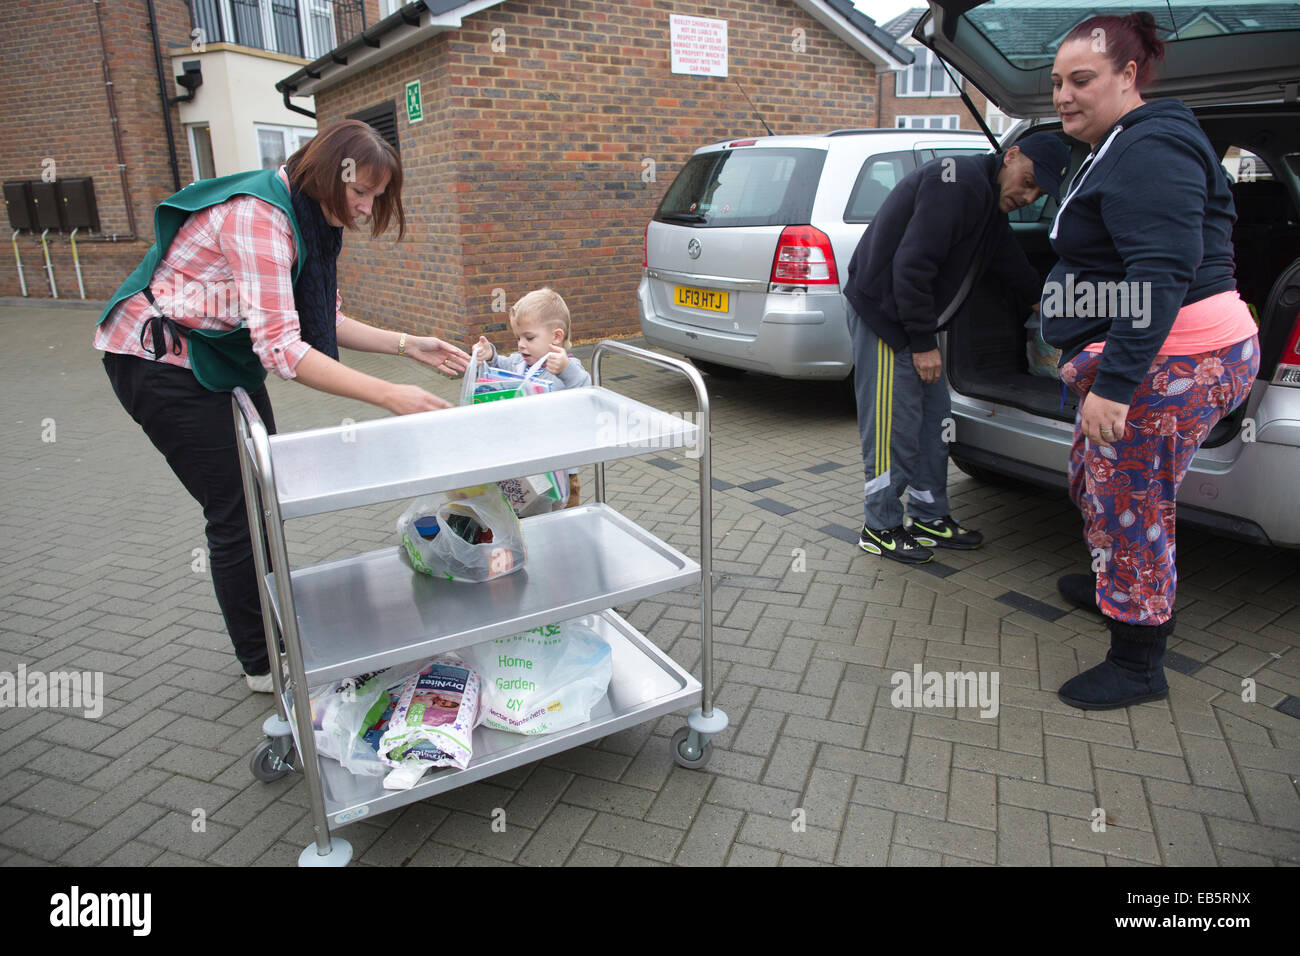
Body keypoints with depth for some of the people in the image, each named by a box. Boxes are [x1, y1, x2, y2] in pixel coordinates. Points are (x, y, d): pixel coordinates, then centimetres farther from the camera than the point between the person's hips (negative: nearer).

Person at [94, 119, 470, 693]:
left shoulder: (313, 219, 0)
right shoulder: (258, 216, -29)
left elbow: (324, 322, 3)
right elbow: (281, 349, -36)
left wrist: (408, 345, -9)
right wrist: (389, 396, -39)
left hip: (224, 355, 9)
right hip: (158, 360, -9)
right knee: (237, 512, -5)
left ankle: (279, 633, 26)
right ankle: (263, 664, 12)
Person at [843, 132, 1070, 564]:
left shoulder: (989, 203, 15)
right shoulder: (960, 183, -18)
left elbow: (1015, 269, 28)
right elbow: (912, 264, -25)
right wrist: (923, 342, -21)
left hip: (916, 318, 10)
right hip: (883, 313, -10)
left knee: (933, 419, 13)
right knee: (894, 426, -6)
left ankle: (929, 518, 24)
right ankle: (880, 528, 7)